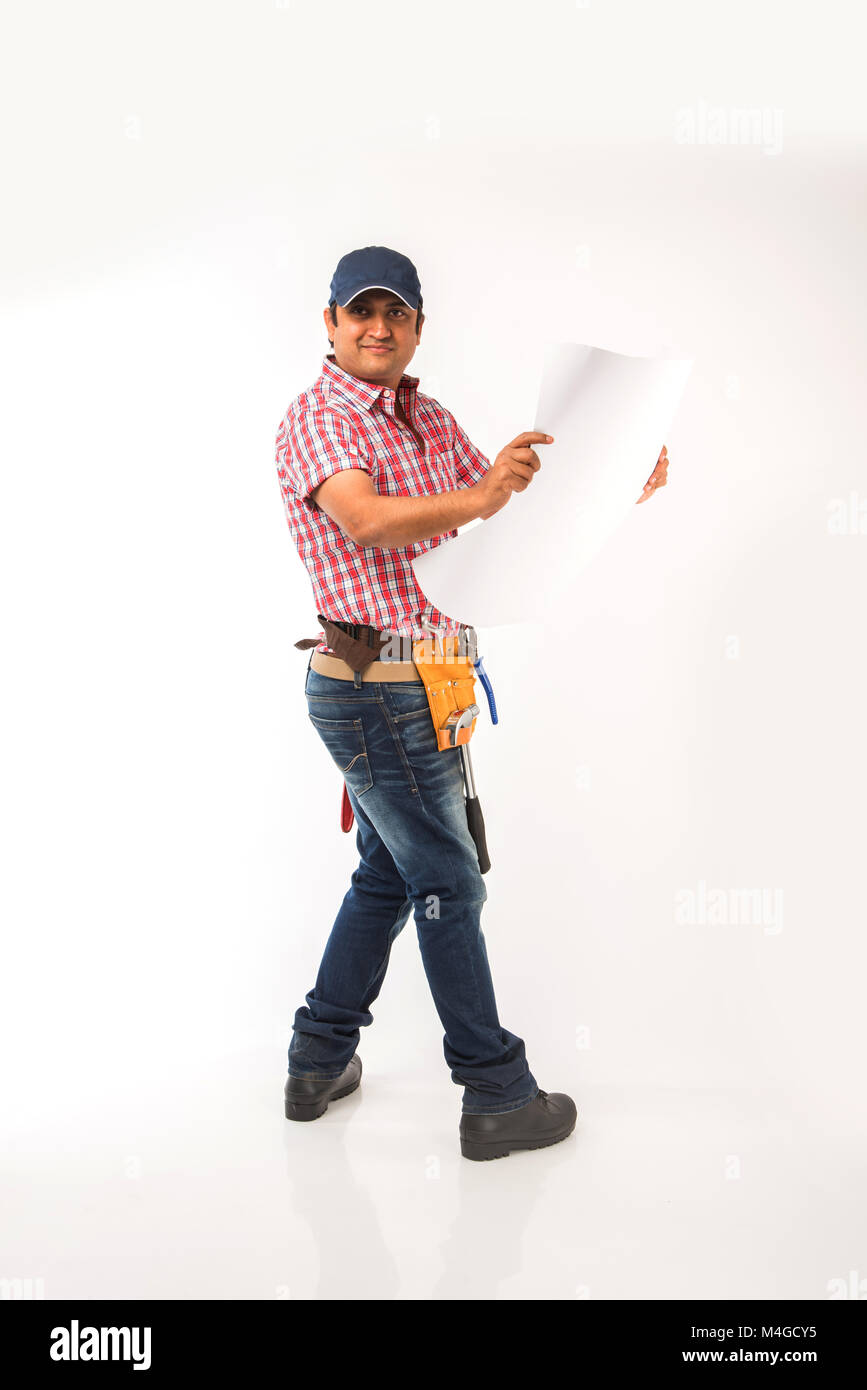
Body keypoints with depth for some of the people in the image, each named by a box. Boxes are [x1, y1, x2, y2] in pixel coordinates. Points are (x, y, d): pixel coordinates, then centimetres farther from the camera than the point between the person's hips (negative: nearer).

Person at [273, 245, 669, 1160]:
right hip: (372, 685, -9)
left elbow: (513, 501, 13)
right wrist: (477, 498, -44)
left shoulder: (428, 418, 14)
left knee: (389, 874, 16)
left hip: (414, 686, 9)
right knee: (447, 883, -2)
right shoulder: (316, 420, -11)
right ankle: (497, 1094, 11)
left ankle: (320, 1061, 29)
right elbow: (370, 522, -29)